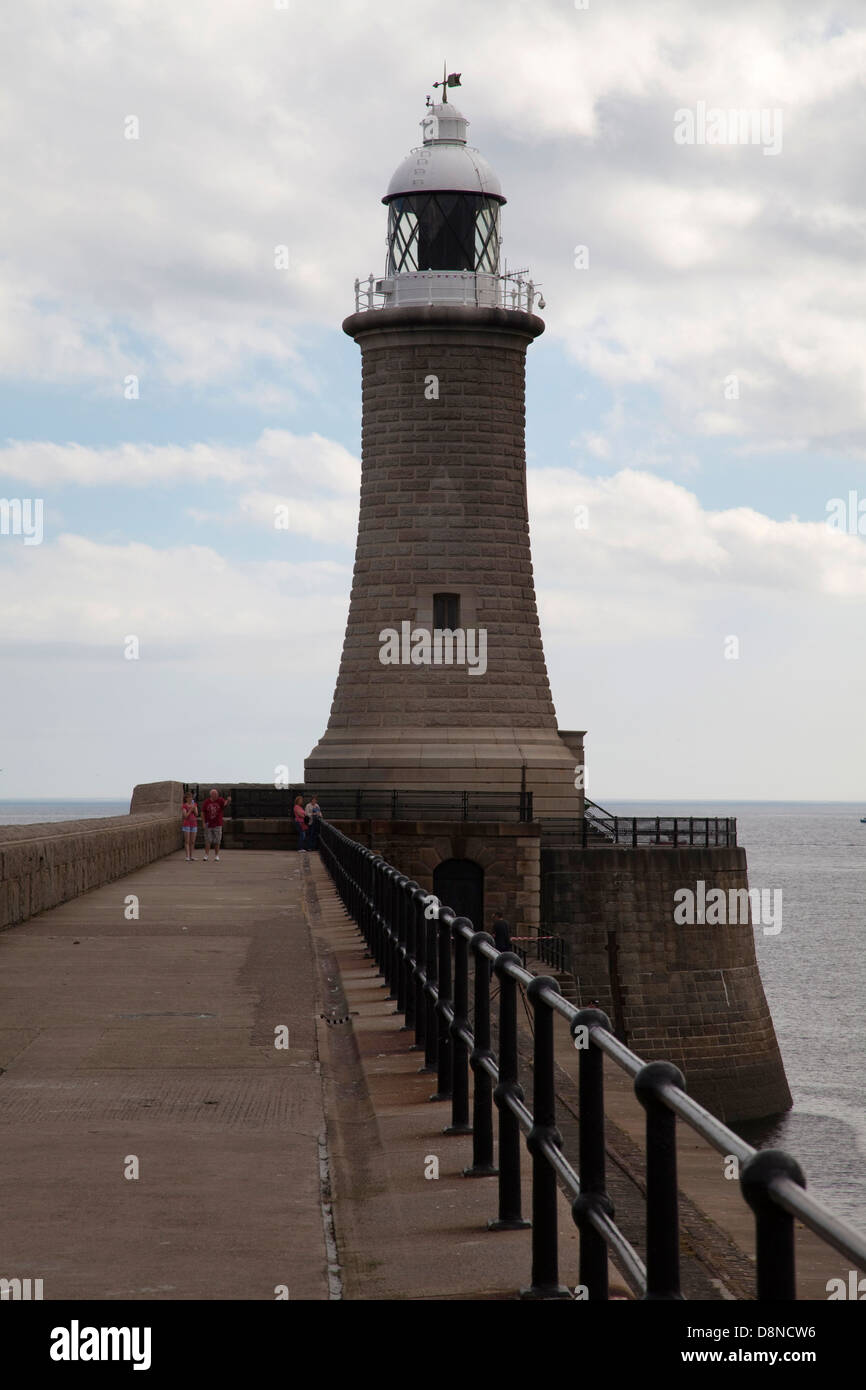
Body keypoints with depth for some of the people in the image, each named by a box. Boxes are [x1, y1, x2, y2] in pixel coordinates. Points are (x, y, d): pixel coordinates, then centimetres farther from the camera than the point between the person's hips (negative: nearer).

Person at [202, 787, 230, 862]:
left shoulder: (220, 800, -4)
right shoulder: (206, 802, -1)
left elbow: (225, 803, -25)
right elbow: (203, 812, 5)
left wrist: (228, 800, -48)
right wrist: (204, 822, -2)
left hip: (217, 825, 0)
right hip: (208, 824, 0)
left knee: (217, 841, 4)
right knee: (208, 840, -1)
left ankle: (216, 856, 13)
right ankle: (206, 856, 4)